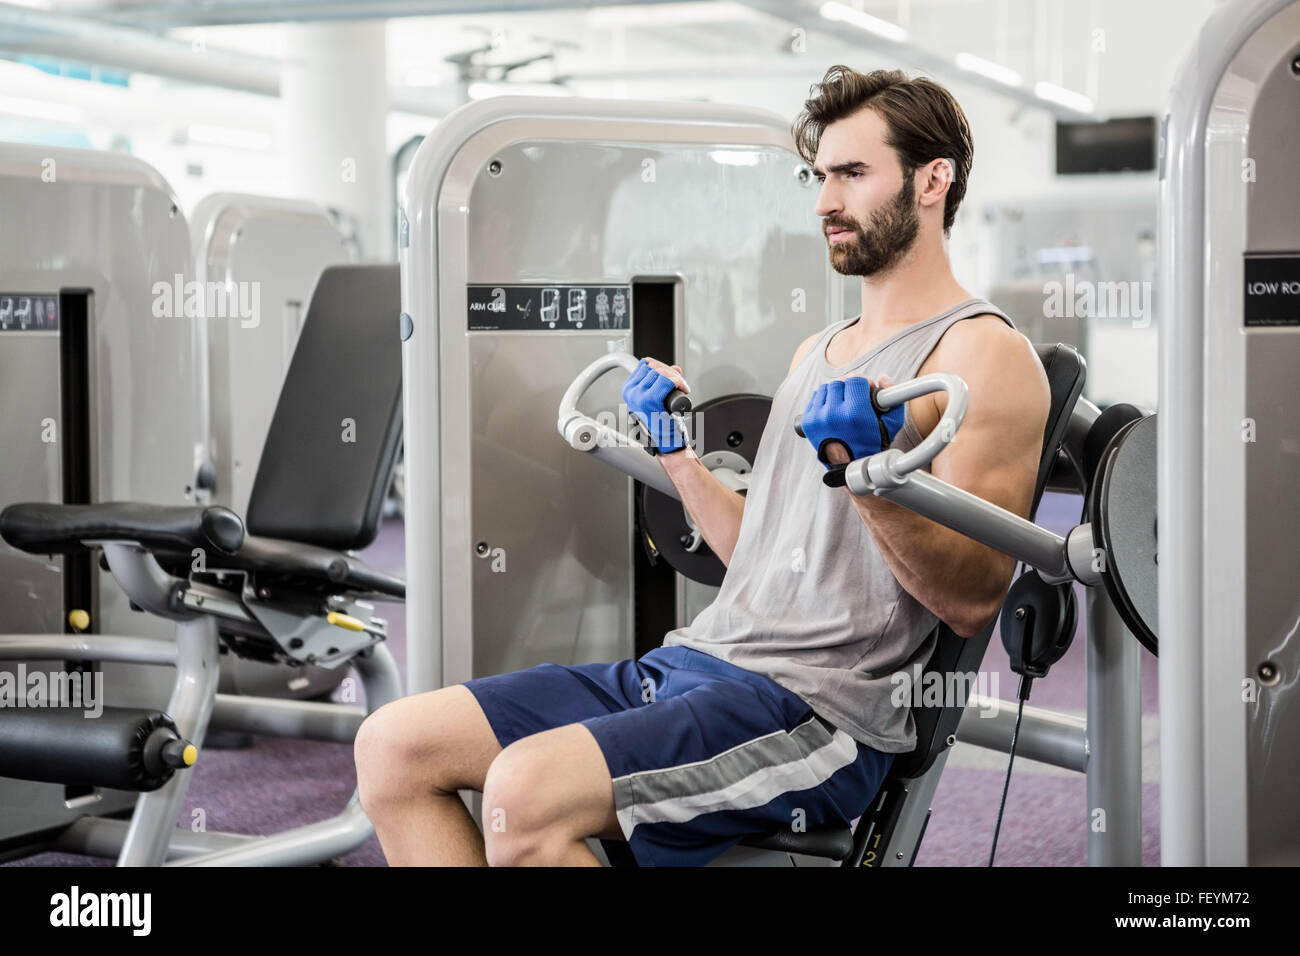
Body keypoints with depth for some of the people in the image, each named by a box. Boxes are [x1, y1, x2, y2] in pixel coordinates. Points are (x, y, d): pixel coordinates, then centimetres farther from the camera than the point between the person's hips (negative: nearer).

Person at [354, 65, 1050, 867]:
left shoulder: (981, 353, -5)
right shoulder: (820, 351, 22)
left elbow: (972, 602, -14)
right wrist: (676, 448, 24)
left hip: (819, 711, -9)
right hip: (693, 656, 9)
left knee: (527, 793, -31)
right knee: (395, 746, -2)